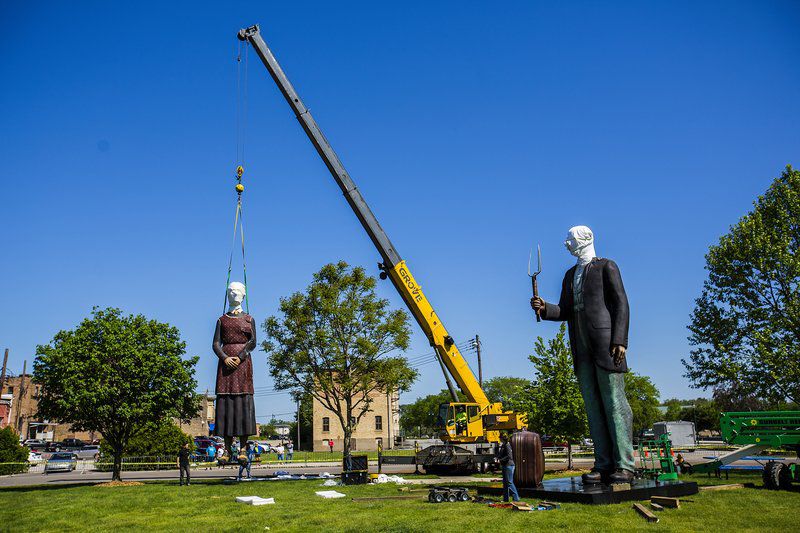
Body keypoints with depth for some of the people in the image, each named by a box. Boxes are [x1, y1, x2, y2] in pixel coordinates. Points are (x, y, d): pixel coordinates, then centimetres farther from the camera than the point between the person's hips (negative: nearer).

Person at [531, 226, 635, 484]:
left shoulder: (606, 266, 4)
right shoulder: (570, 275, 23)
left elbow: (621, 303, -4)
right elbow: (565, 311, 20)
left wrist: (619, 340, -14)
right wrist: (544, 308, -1)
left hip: (605, 345, -6)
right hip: (582, 350, 7)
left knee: (614, 404, -6)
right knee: (594, 408, 4)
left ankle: (624, 465, -3)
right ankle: (604, 465, 7)